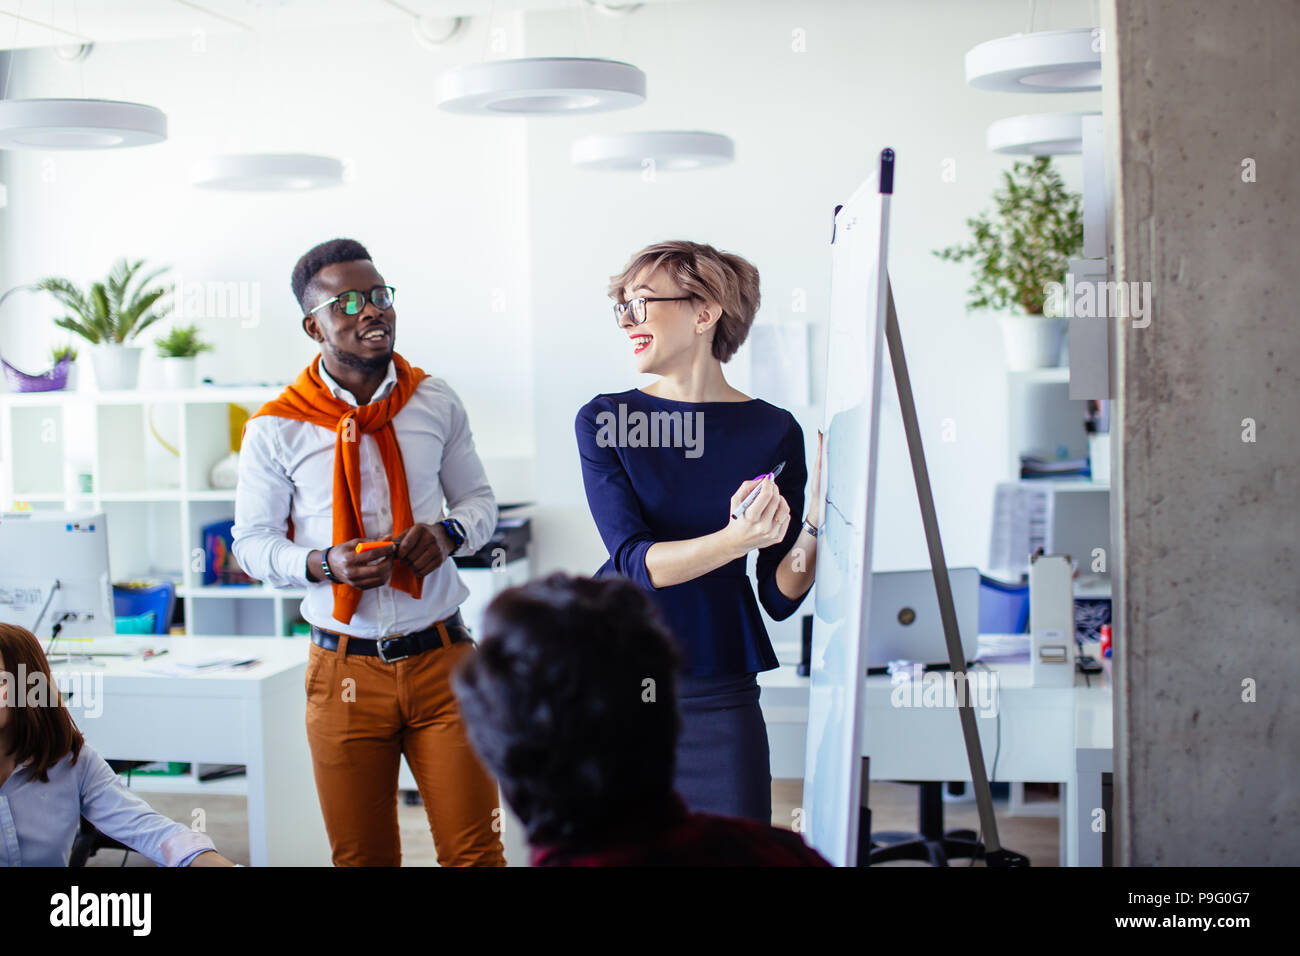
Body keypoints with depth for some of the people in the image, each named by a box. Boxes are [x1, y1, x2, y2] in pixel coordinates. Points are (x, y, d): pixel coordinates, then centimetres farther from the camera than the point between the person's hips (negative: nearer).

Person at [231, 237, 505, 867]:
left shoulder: (435, 402, 5)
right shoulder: (276, 429, -3)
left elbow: (478, 499, 14)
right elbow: (253, 542, 3)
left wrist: (449, 533, -9)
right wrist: (326, 565, -17)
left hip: (441, 656, 1)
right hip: (345, 667, -1)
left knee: (474, 849, -1)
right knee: (360, 856, 9)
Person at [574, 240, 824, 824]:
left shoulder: (773, 431, -1)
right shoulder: (604, 421, -1)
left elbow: (781, 598, 1)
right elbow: (634, 560, -13)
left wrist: (814, 524, -18)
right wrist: (734, 541, -29)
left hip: (718, 696, 0)